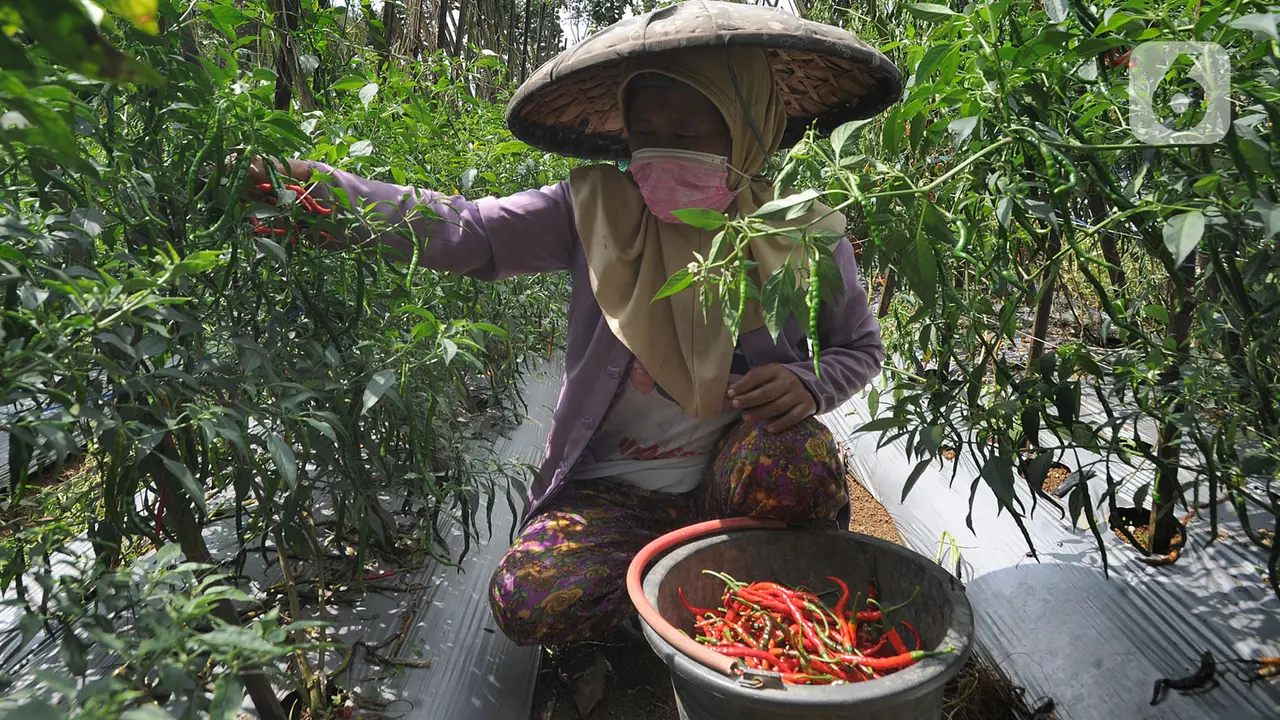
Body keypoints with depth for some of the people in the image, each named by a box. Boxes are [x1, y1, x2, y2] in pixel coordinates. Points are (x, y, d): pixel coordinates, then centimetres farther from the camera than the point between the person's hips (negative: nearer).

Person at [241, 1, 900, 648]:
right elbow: (463, 233, -13)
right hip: (618, 484, 2)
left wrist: (806, 384, -16)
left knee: (794, 461, -35)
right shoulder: (600, 208, -7)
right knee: (529, 604, -21)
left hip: (730, 471, -1)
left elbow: (860, 346, 8)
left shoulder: (802, 235, -5)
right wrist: (315, 185, -25)